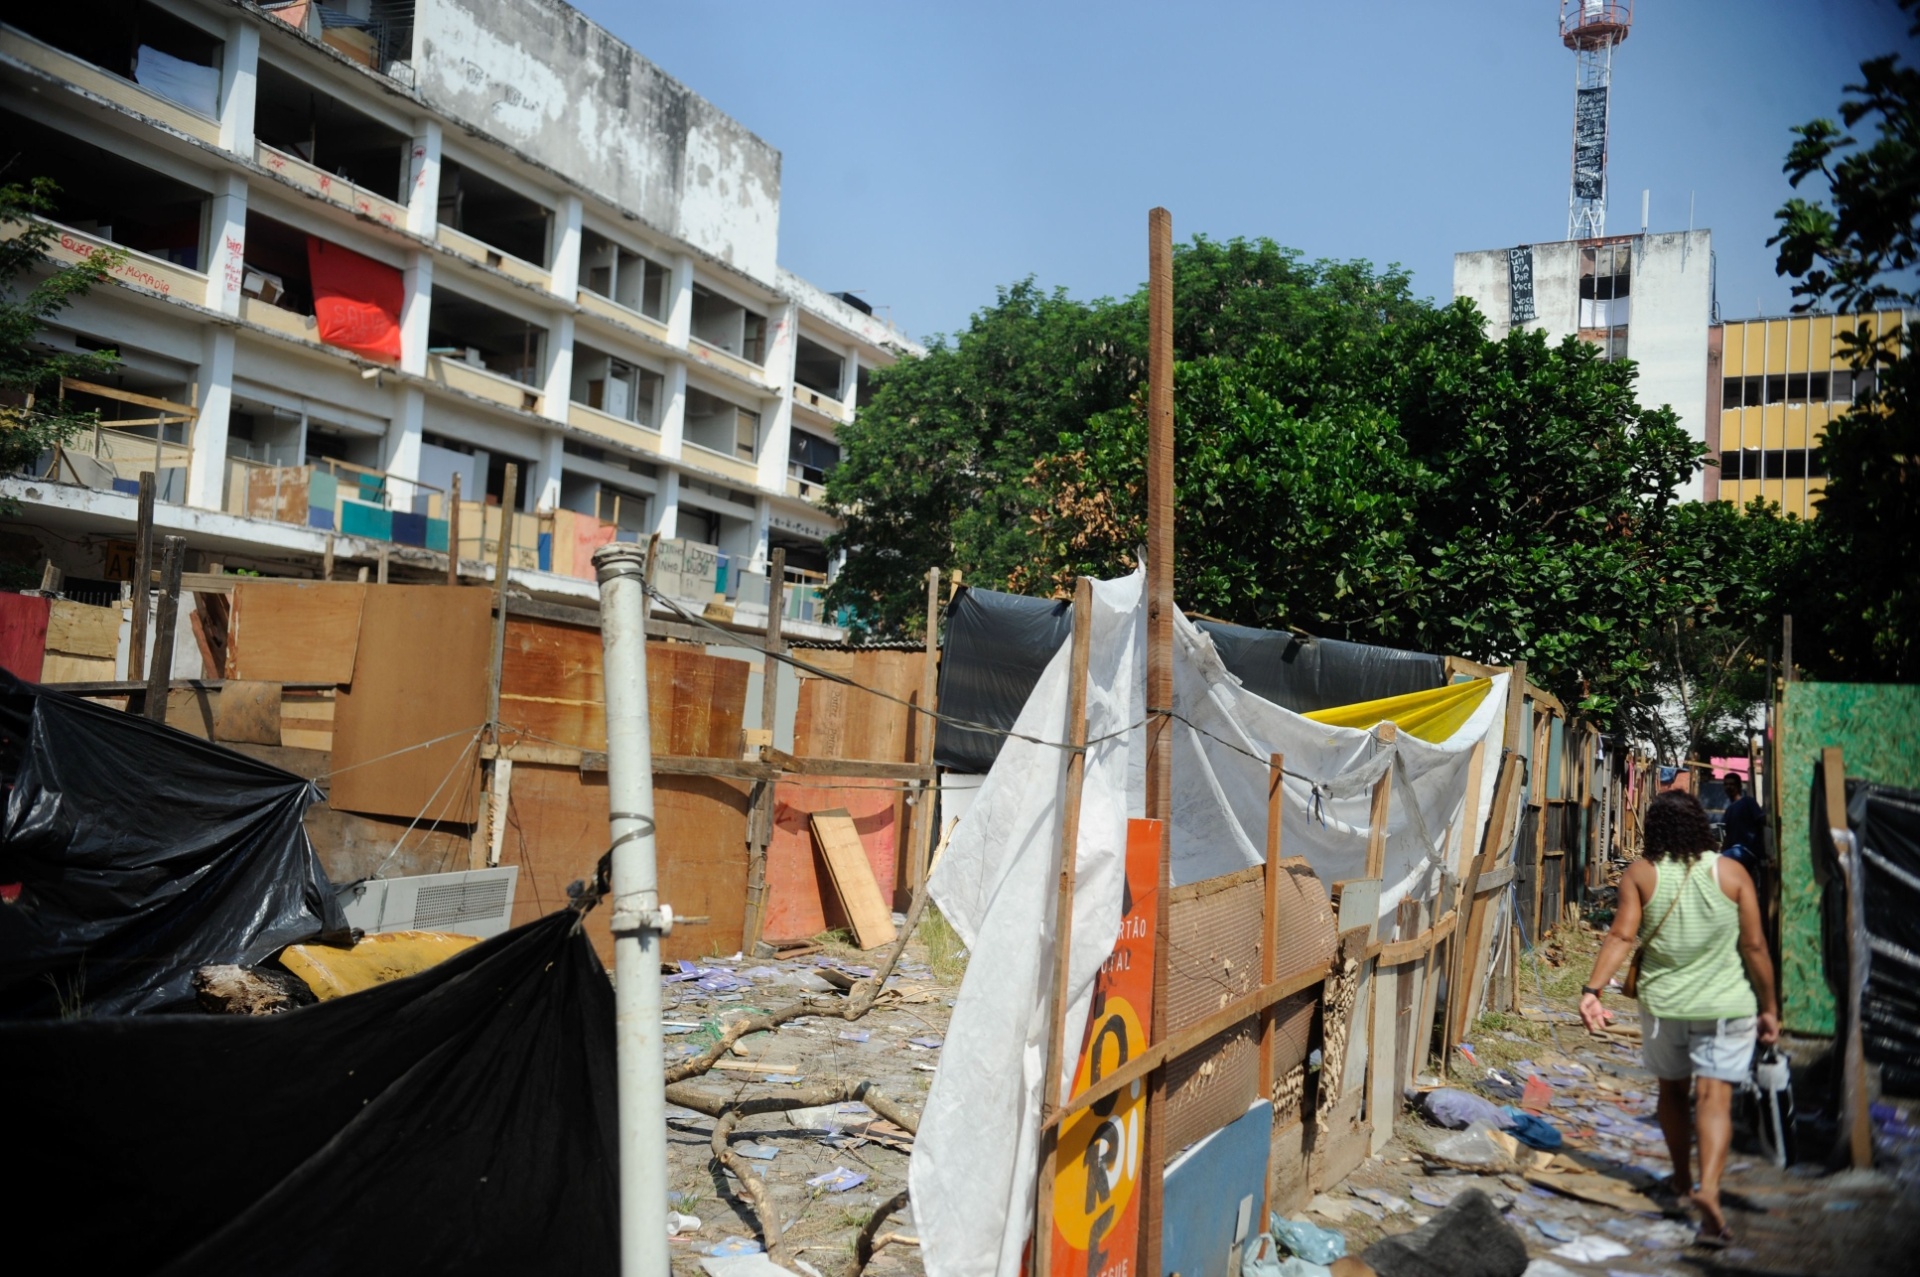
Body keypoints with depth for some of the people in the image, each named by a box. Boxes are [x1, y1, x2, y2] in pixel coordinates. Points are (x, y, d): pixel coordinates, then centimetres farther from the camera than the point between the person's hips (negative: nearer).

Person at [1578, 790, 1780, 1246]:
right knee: (1714, 1097, -3)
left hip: (1662, 1003, 1)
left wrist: (1593, 989, -16)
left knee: (1672, 1090, 19)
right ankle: (1707, 1188, -21)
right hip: (1725, 1004, -1)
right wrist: (1769, 1007, 5)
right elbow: (1755, 946, -4)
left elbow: (1621, 936, -13)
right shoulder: (1731, 873, -4)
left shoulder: (1640, 874, -4)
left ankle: (1682, 1181, 33)